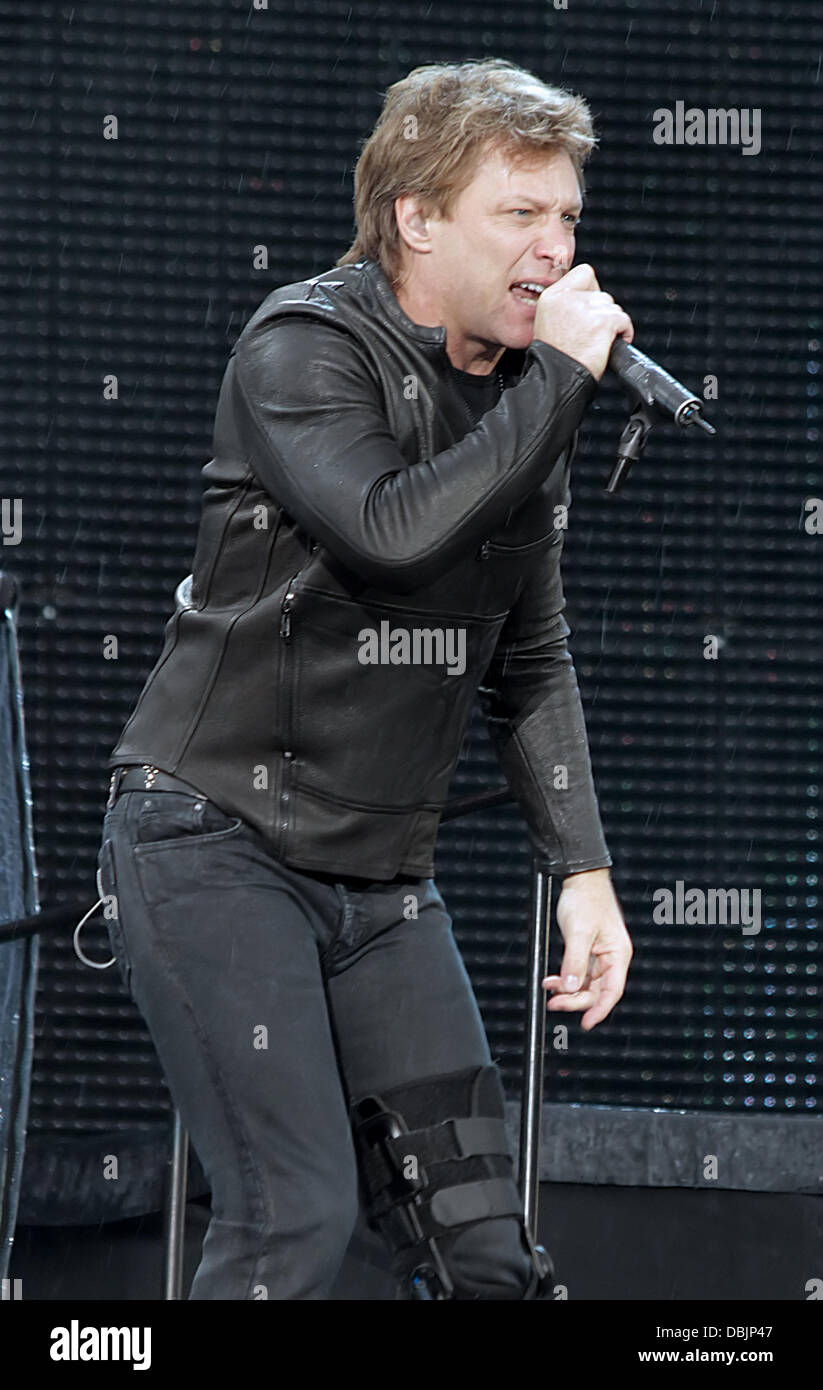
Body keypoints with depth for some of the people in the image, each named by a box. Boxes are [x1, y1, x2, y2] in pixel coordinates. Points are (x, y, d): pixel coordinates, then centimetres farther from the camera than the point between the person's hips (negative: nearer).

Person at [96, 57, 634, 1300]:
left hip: (381, 875, 7)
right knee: (296, 1214, -17)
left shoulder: (523, 397, 10)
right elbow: (393, 533, -31)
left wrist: (584, 869, 7)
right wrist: (561, 382, -23)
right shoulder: (304, 348, -12)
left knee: (478, 1239, 2)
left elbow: (530, 663, 17)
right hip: (217, 838, -7)